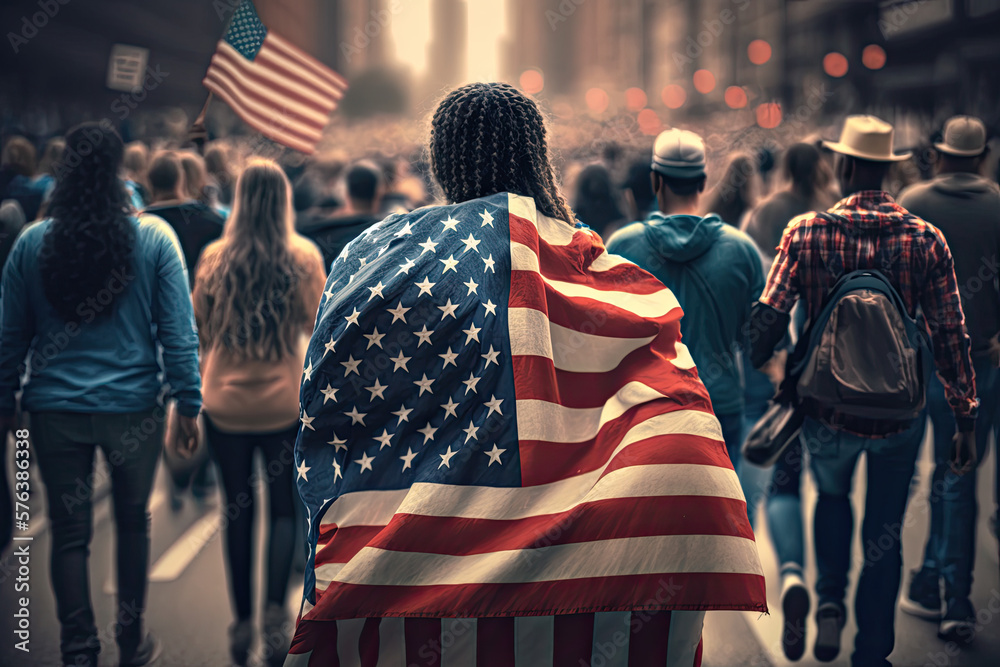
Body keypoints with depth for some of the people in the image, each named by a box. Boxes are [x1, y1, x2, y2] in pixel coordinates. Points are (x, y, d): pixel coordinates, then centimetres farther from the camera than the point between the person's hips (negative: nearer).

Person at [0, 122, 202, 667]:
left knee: (69, 533, 9)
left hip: (56, 410, 0)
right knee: (132, 521, 17)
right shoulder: (154, 238, -8)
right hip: (134, 409, 0)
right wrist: (188, 404, 0)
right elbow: (178, 330, -7)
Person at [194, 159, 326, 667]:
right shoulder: (303, 257, -8)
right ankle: (275, 608, -7)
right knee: (284, 508, 11)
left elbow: (199, 327, 6)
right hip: (284, 403, -1)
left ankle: (242, 623, 17)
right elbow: (319, 325, -2)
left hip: (224, 402, 1)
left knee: (238, 511, 11)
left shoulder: (215, 257, -3)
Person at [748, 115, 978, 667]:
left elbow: (768, 318, -12)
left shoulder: (806, 232, -8)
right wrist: (966, 418, 2)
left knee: (832, 497, 30)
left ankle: (830, 601, 14)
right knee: (884, 534, 16)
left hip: (829, 409, 0)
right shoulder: (926, 239, -5)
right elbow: (950, 335, -5)